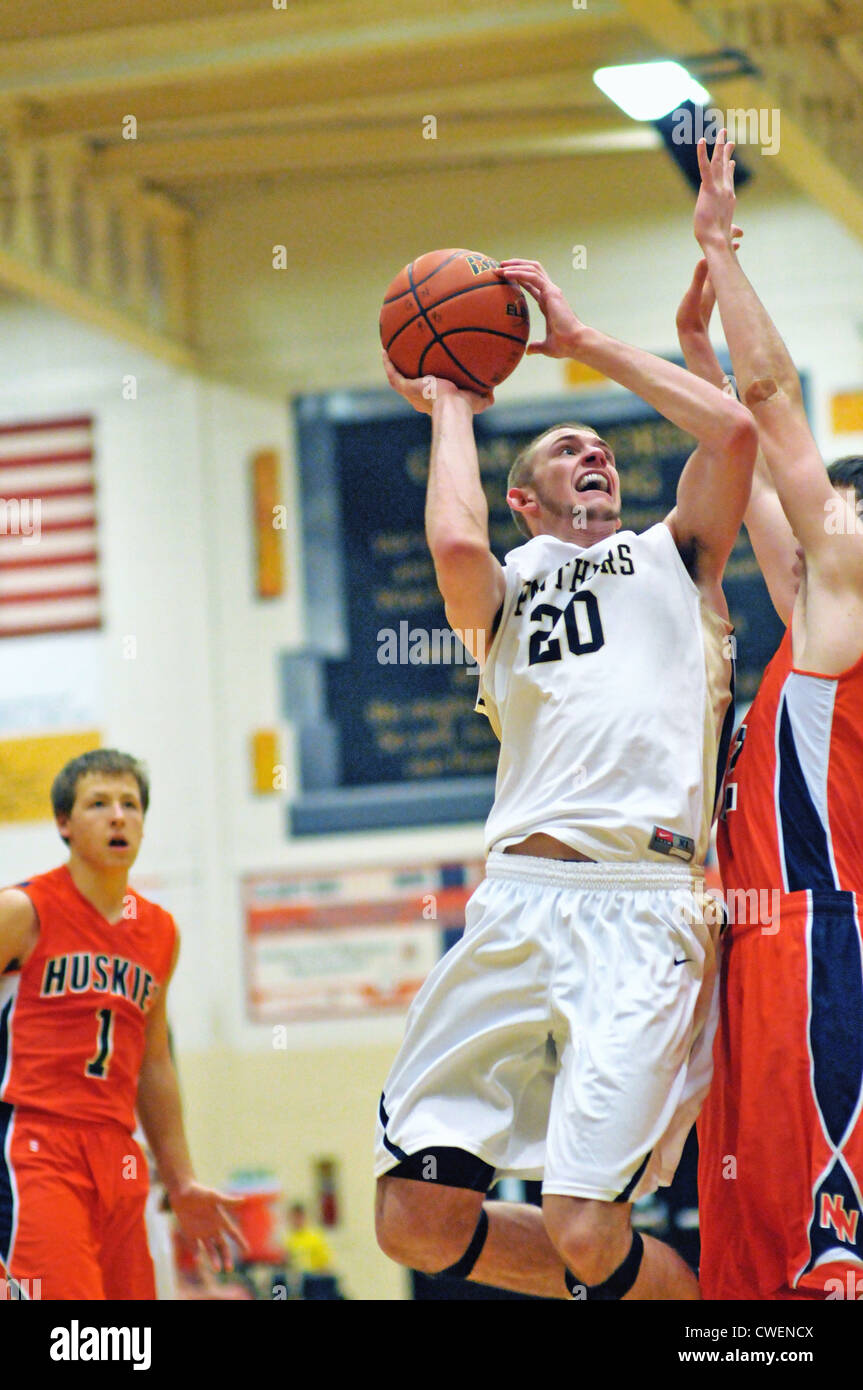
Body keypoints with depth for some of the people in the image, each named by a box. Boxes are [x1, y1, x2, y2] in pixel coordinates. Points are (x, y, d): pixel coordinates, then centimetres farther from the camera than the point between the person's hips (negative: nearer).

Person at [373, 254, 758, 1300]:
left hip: (642, 911, -3)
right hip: (514, 904, 3)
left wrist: (581, 341, 14)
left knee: (586, 1232, -17)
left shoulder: (672, 556, 23)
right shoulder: (503, 592, 22)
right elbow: (456, 544, -3)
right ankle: (619, 1291, 20)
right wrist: (449, 407, 14)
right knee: (416, 1221, -3)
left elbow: (734, 431, 5)